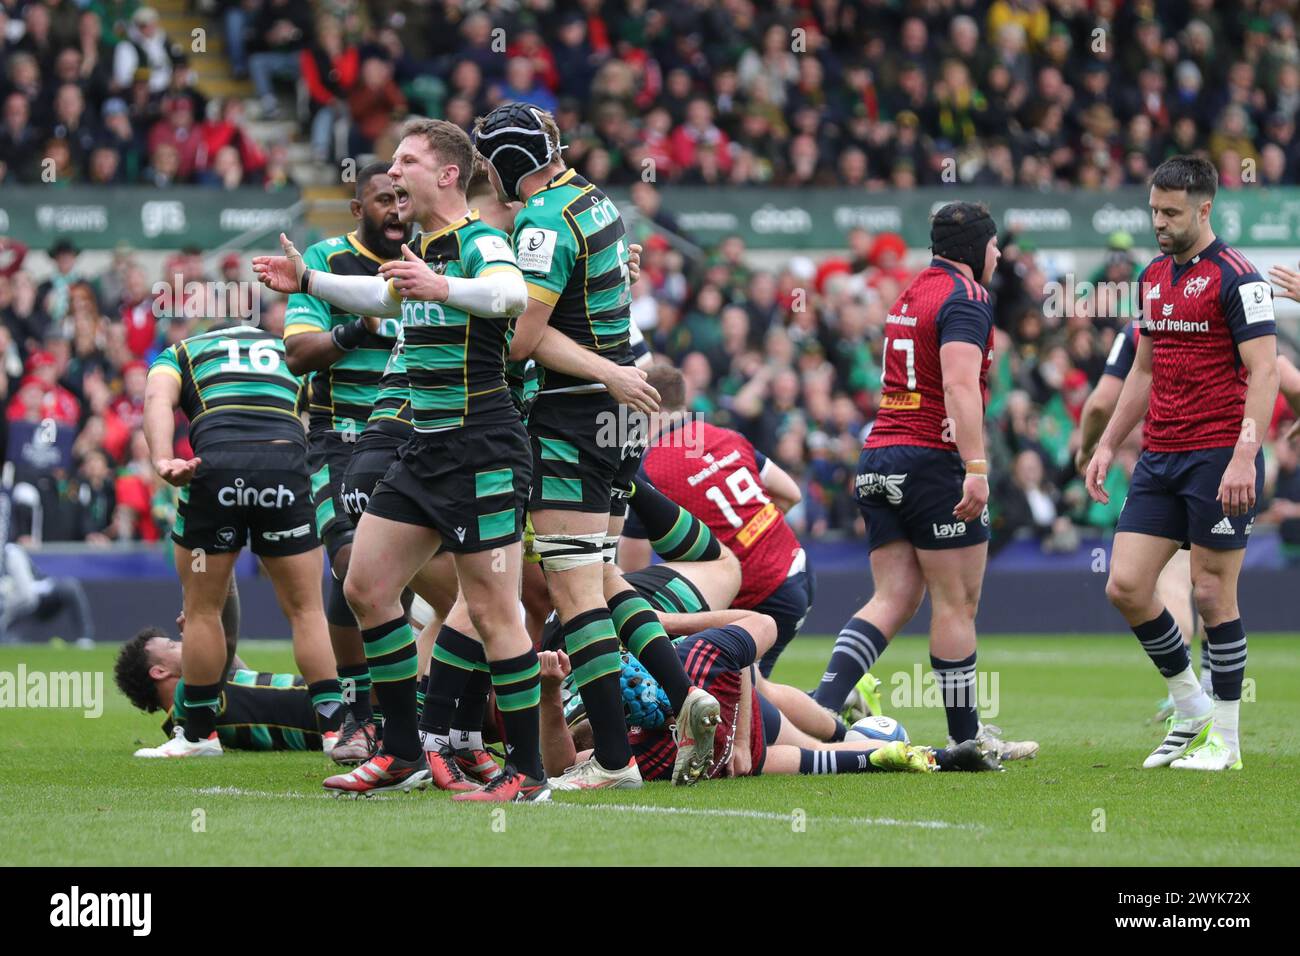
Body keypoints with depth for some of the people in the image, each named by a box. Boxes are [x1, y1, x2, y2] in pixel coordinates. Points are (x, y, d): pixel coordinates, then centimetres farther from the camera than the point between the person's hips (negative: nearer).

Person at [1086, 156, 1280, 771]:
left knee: (1212, 593, -4)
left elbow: (1264, 370, -15)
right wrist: (1108, 444, 18)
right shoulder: (1154, 277, 14)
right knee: (1125, 586, 0)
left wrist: (1245, 456, -24)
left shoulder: (1236, 277, -10)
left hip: (1219, 457, -7)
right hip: (1159, 459, 7)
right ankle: (1190, 708, 16)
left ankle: (1225, 739, 7)